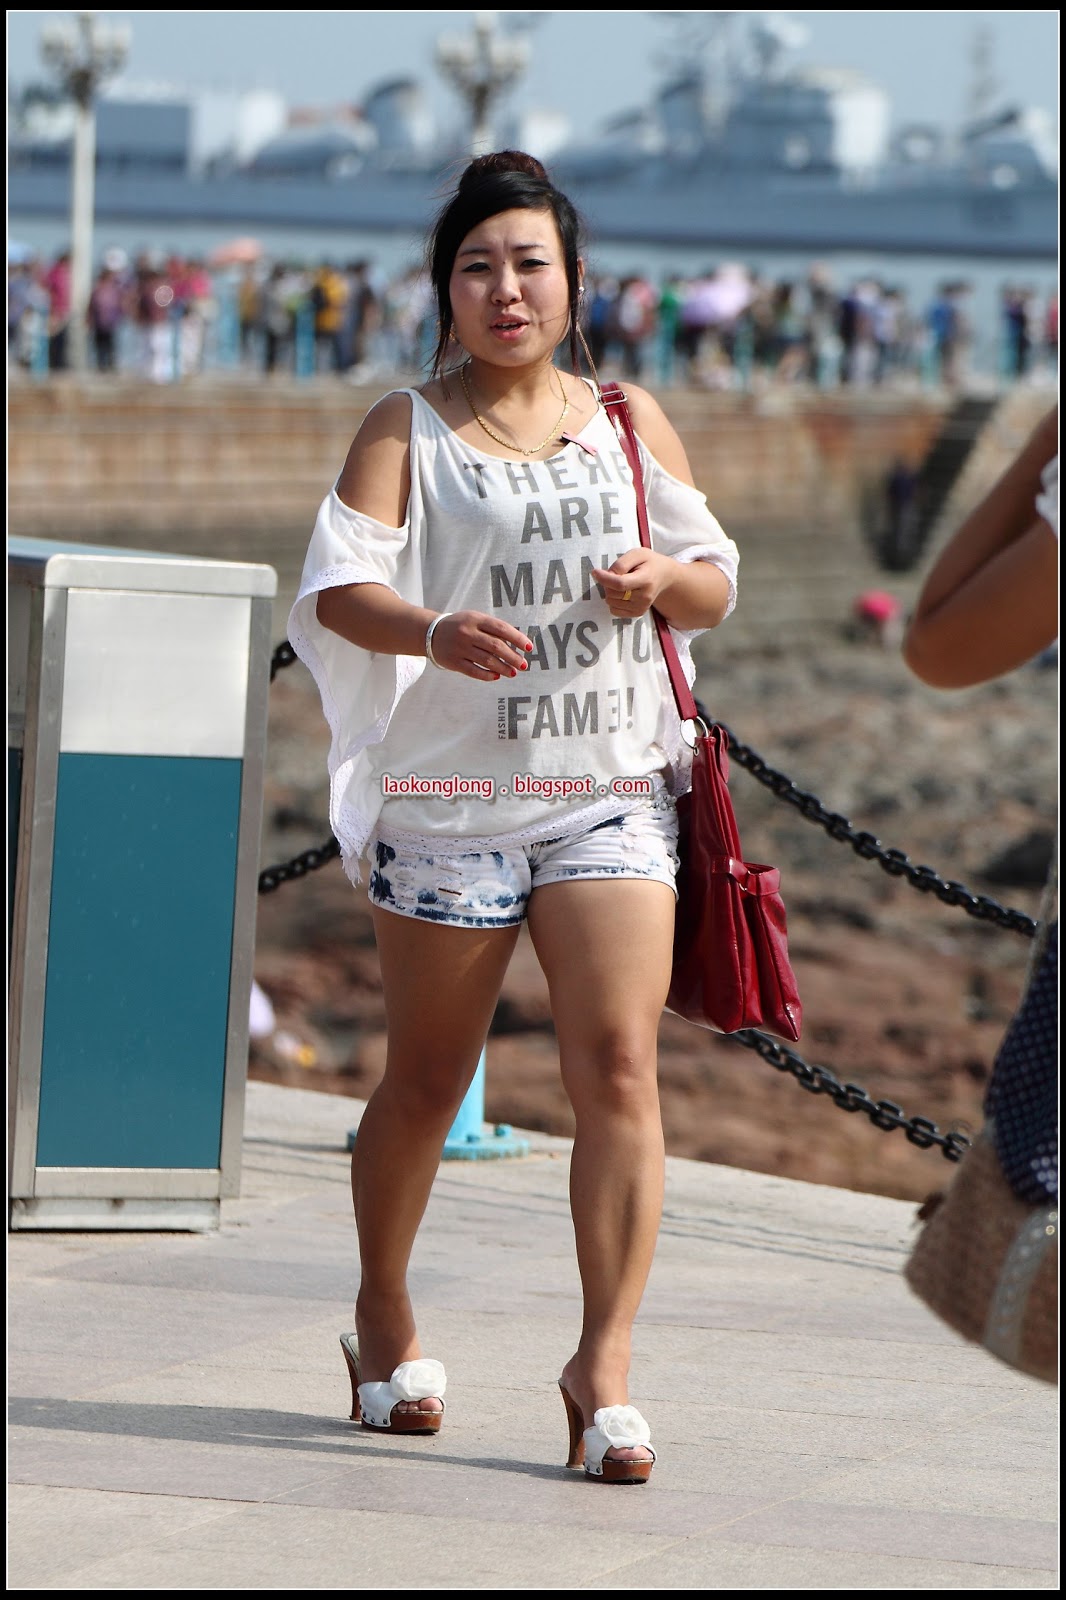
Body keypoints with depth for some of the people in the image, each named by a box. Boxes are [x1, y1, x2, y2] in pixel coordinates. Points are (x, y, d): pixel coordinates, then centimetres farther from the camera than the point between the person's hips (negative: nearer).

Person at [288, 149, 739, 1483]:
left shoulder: (629, 421, 12)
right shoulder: (407, 428, 1)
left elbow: (716, 588, 14)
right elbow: (341, 585, -12)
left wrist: (661, 579, -10)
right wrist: (434, 631, -32)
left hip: (609, 791, 2)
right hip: (451, 794, -2)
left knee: (618, 1069, -12)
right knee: (427, 1080, 9)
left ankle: (605, 1364, -10)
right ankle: (383, 1319, 30)